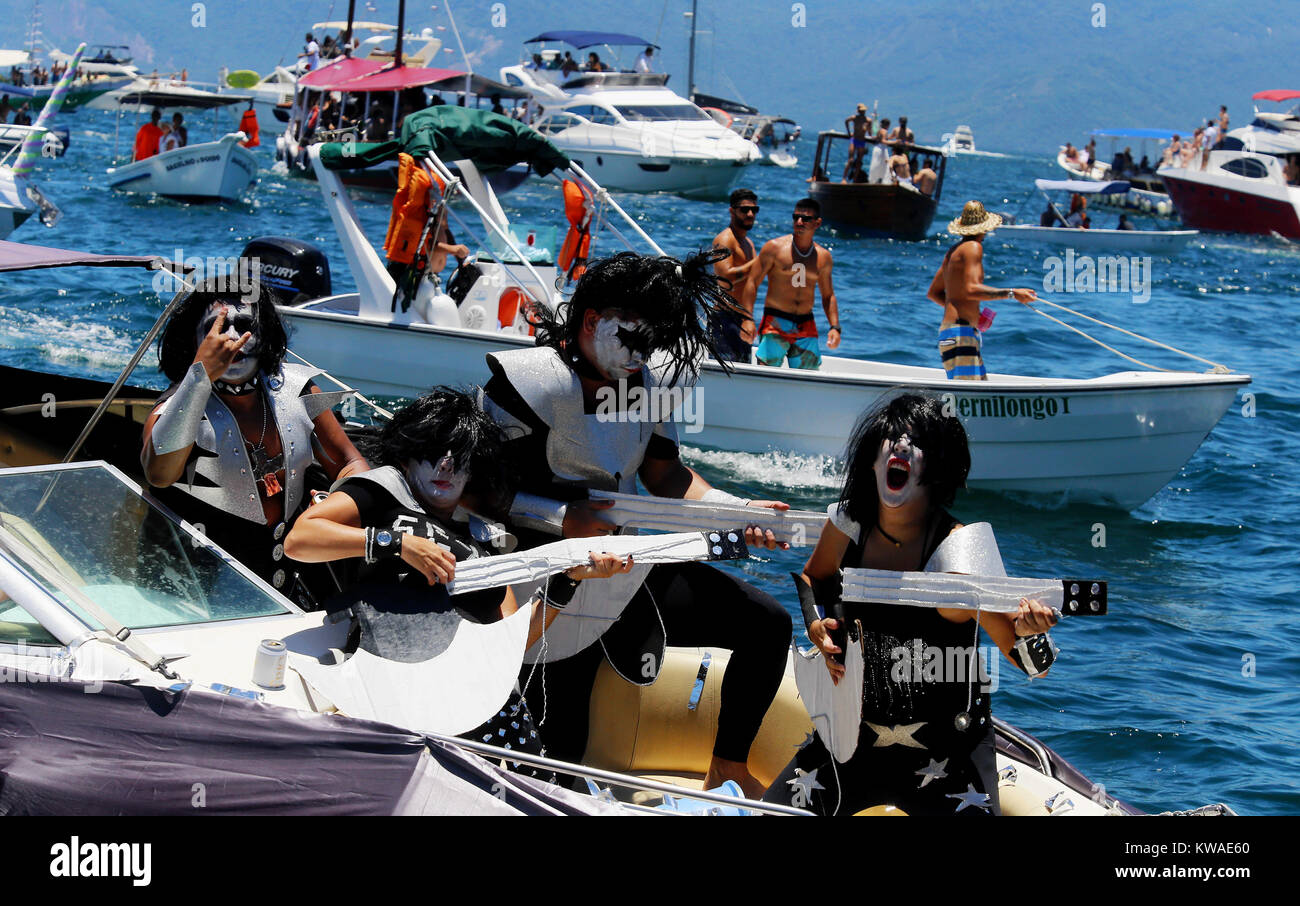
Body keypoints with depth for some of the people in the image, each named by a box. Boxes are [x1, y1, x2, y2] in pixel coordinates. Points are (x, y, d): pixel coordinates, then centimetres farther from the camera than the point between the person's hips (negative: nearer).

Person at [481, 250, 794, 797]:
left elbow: (666, 475, 11)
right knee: (559, 759, -7)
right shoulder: (538, 383, -19)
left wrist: (738, 512, -4)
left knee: (768, 624, 3)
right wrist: (560, 518, -29)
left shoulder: (647, 383, 3)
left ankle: (727, 772, 15)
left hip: (633, 576, 7)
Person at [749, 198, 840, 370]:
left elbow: (828, 296, 19)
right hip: (775, 323, -4)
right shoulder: (775, 247, -2)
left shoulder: (823, 257, 10)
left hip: (807, 327, 4)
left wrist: (834, 327, 5)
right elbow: (753, 283, -3)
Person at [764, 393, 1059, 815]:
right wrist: (816, 627, -4)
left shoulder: (958, 553, -23)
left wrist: (1028, 632, -42)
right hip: (855, 736, 4)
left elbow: (1033, 666, -21)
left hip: (946, 749, -4)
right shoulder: (849, 523, -9)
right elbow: (813, 578, 16)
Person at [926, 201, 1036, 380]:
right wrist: (1011, 294, -16)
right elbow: (971, 290, -18)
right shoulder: (973, 247, -5)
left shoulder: (953, 251, 22)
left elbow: (933, 293, 27)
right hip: (960, 331, -10)